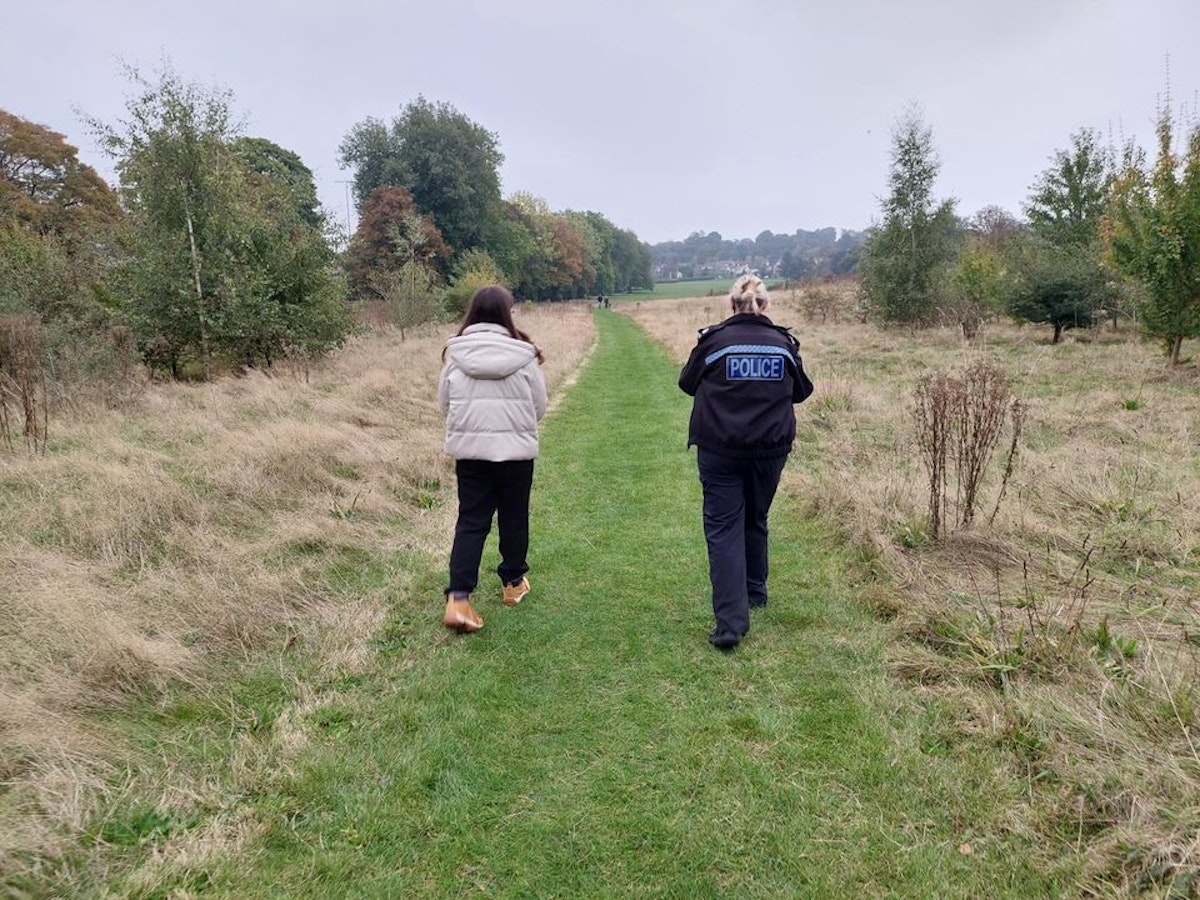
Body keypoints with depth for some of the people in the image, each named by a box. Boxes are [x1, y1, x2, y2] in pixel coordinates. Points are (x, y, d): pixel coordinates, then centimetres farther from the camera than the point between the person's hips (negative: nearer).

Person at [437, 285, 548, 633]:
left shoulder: (454, 353, -4)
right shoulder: (523, 355, -8)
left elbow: (444, 403, 5)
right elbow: (539, 405, 0)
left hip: (469, 450, 1)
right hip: (516, 450, -1)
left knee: (471, 522, 6)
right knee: (514, 518, 16)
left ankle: (458, 598, -4)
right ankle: (513, 582, 32)